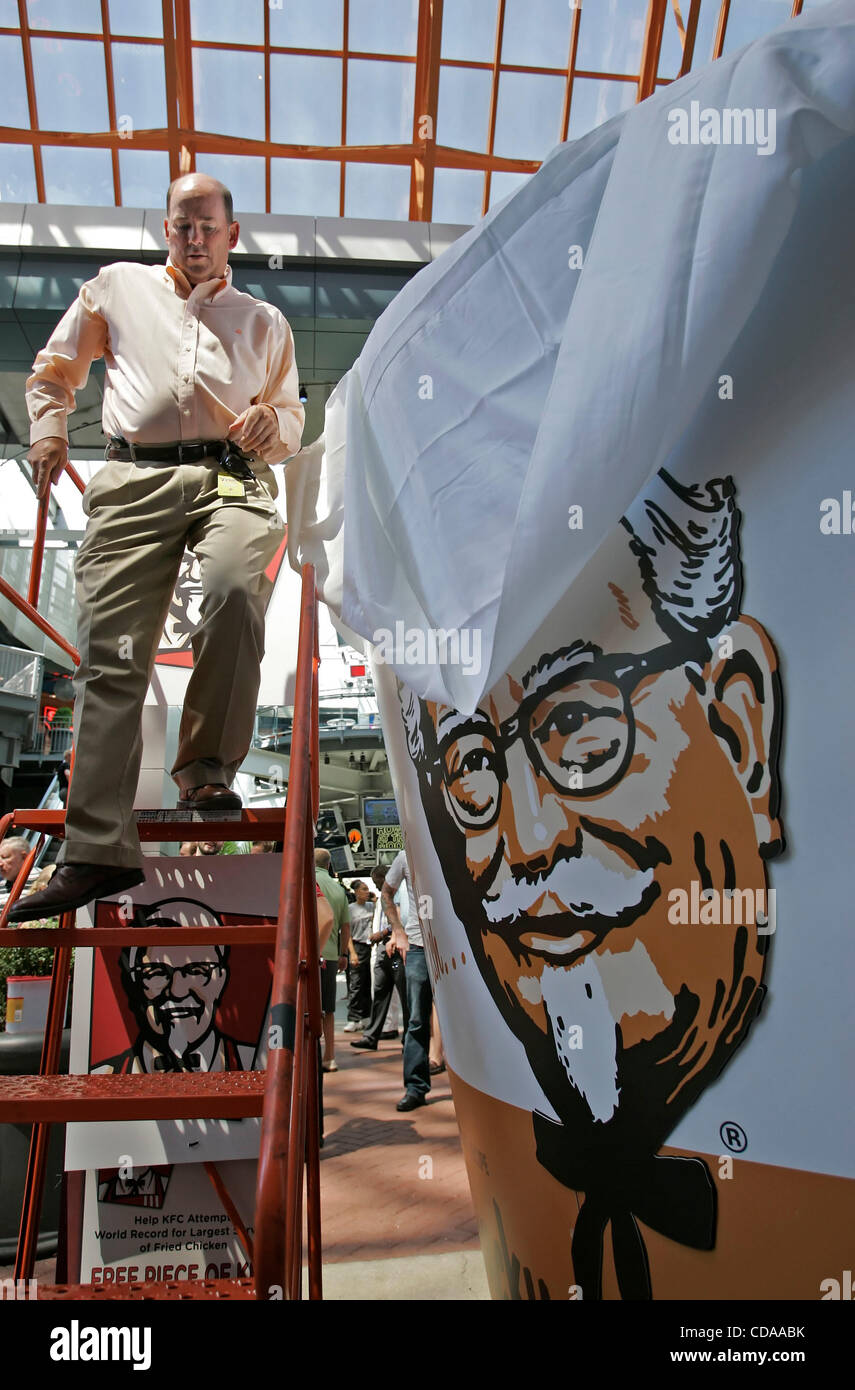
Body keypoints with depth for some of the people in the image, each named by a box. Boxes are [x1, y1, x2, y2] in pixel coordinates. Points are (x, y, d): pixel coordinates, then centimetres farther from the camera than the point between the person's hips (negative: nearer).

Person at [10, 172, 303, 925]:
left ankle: (206, 769, -19)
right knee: (110, 657, -10)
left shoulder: (264, 321, 25)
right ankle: (98, 851, -7)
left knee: (236, 588, -35)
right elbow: (53, 370, 31)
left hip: (232, 476, 0)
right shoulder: (117, 287, 24)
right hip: (135, 482, 1)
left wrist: (271, 422, 2)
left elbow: (292, 423, 26)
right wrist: (48, 431, 13)